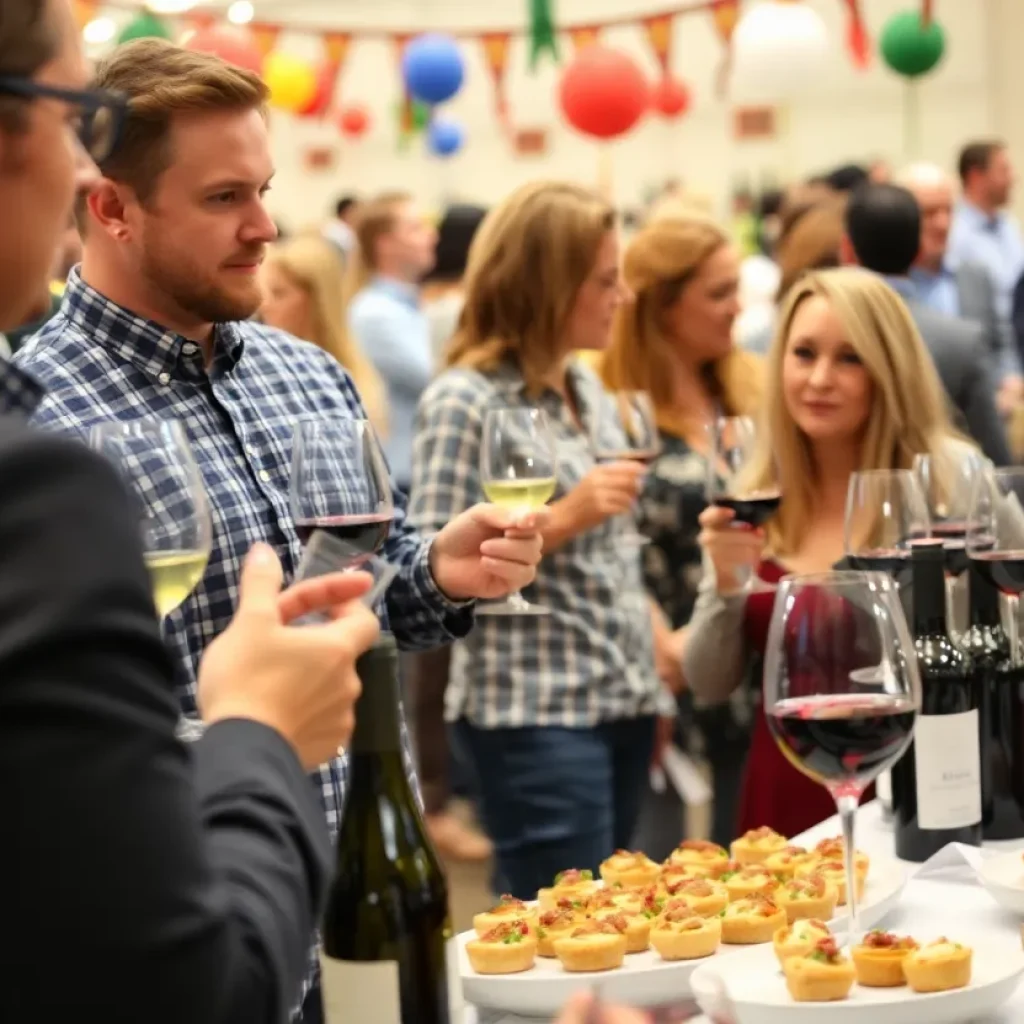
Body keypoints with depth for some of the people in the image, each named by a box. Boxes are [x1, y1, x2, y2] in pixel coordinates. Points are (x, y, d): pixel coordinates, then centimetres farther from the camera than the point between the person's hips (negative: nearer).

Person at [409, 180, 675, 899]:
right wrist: (562, 520, -21)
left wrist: (657, 660, 13)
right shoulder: (465, 401, -11)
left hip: (622, 702, 8)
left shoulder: (588, 388, 13)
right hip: (536, 713, -8)